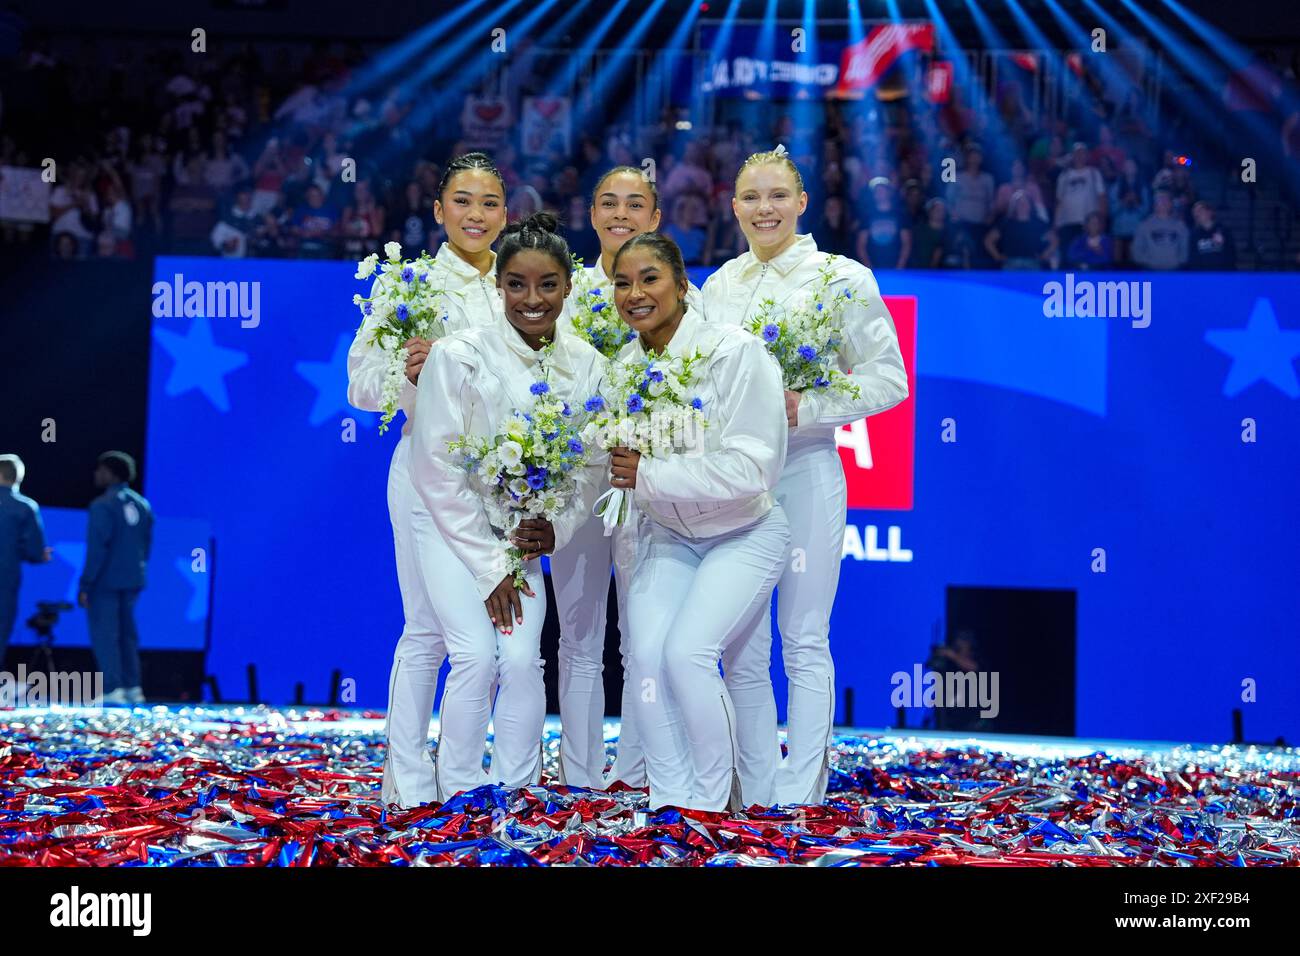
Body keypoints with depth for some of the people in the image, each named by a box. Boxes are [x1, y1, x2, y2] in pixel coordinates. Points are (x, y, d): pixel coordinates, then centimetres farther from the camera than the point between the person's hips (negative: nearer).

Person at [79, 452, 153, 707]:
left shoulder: (103, 506, -14)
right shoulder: (142, 505, 10)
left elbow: (96, 548, -17)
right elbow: (146, 544, 14)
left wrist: (85, 584, -14)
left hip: (105, 581, -7)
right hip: (132, 581, 7)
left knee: (104, 635, -3)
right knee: (127, 633, 15)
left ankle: (112, 689, -9)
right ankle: (132, 688, 13)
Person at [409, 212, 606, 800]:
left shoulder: (587, 365, -2)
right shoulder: (459, 356, -14)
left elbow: (593, 466, 6)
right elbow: (437, 471, -12)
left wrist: (559, 528, -11)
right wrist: (489, 565, -13)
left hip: (524, 538, 3)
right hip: (456, 532, -3)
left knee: (522, 658, -15)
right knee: (477, 653, -19)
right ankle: (460, 796, -6)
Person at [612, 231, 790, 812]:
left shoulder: (733, 351, -21)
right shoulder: (624, 365, -3)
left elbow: (751, 469, -25)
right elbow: (620, 464, 8)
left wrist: (649, 476, -27)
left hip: (743, 533, -5)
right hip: (669, 535, 5)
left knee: (688, 650, -22)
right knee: (647, 652, -17)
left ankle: (713, 800, -4)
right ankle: (669, 802, -6)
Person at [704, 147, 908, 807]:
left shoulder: (844, 279, -3)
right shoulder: (718, 286, 11)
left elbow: (888, 380, -6)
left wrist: (804, 406, -17)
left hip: (805, 470, -5)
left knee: (804, 641, -1)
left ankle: (798, 796, 3)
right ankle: (754, 792, 13)